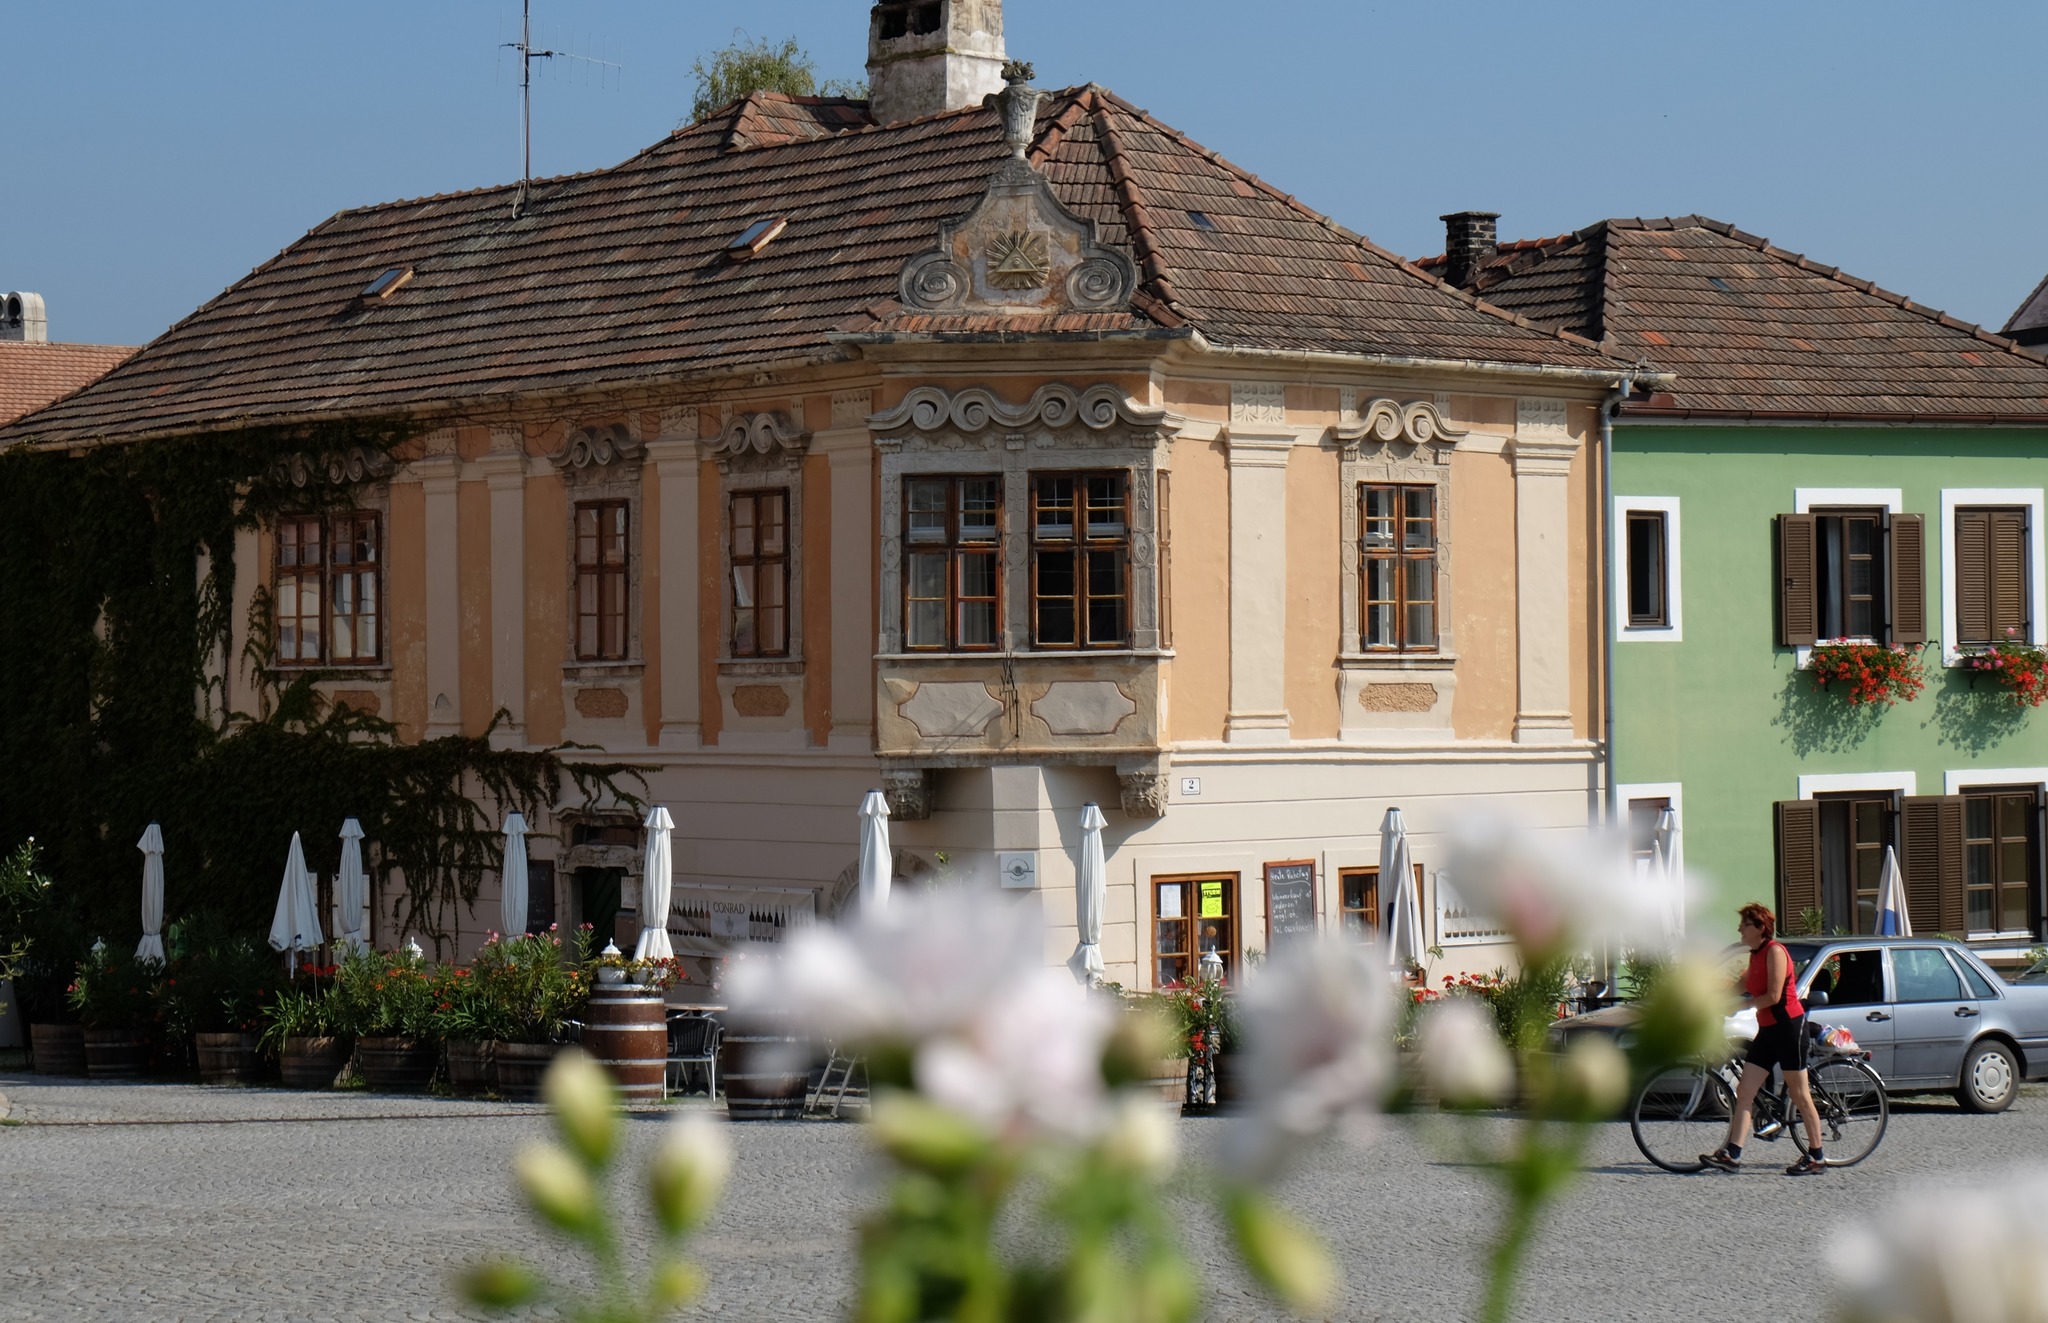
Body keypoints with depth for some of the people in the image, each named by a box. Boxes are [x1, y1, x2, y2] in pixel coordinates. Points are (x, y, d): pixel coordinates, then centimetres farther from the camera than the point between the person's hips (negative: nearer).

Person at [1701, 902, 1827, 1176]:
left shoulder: (1774, 951, -14)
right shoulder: (1755, 955, 14)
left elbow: (1773, 996, -20)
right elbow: (1743, 987, 25)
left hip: (1788, 1025, -9)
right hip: (1767, 1029, 9)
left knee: (1799, 1094, -2)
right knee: (1744, 1092, 0)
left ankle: (1816, 1158, 6)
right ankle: (1731, 1155, -5)